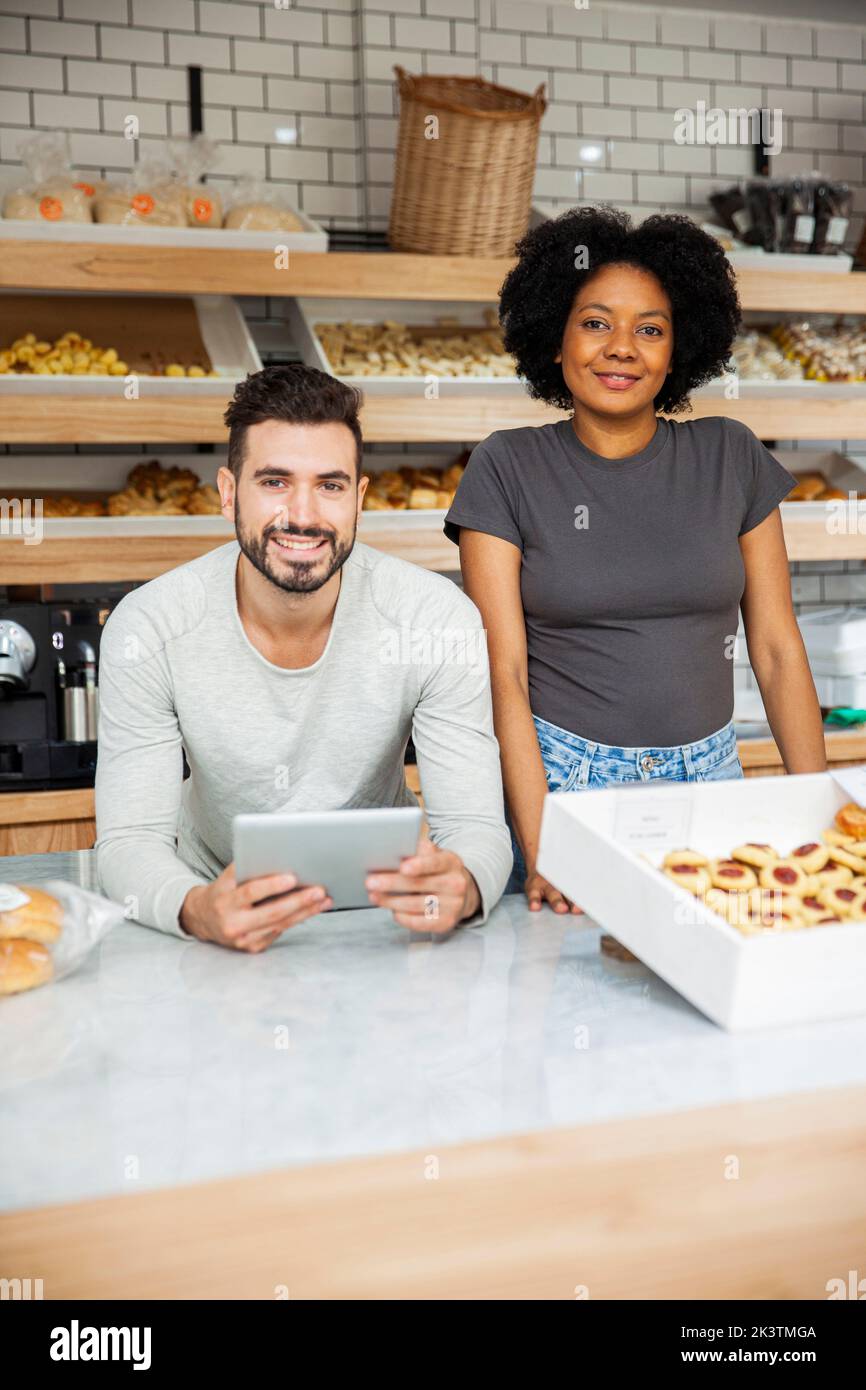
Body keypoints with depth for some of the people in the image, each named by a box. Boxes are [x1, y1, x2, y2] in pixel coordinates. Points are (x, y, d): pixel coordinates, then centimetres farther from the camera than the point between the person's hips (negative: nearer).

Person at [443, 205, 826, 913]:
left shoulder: (731, 458, 5)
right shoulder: (507, 469, -2)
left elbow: (778, 650, 7)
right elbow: (503, 670, -7)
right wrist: (538, 849, -16)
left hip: (710, 779, 3)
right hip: (560, 780, -2)